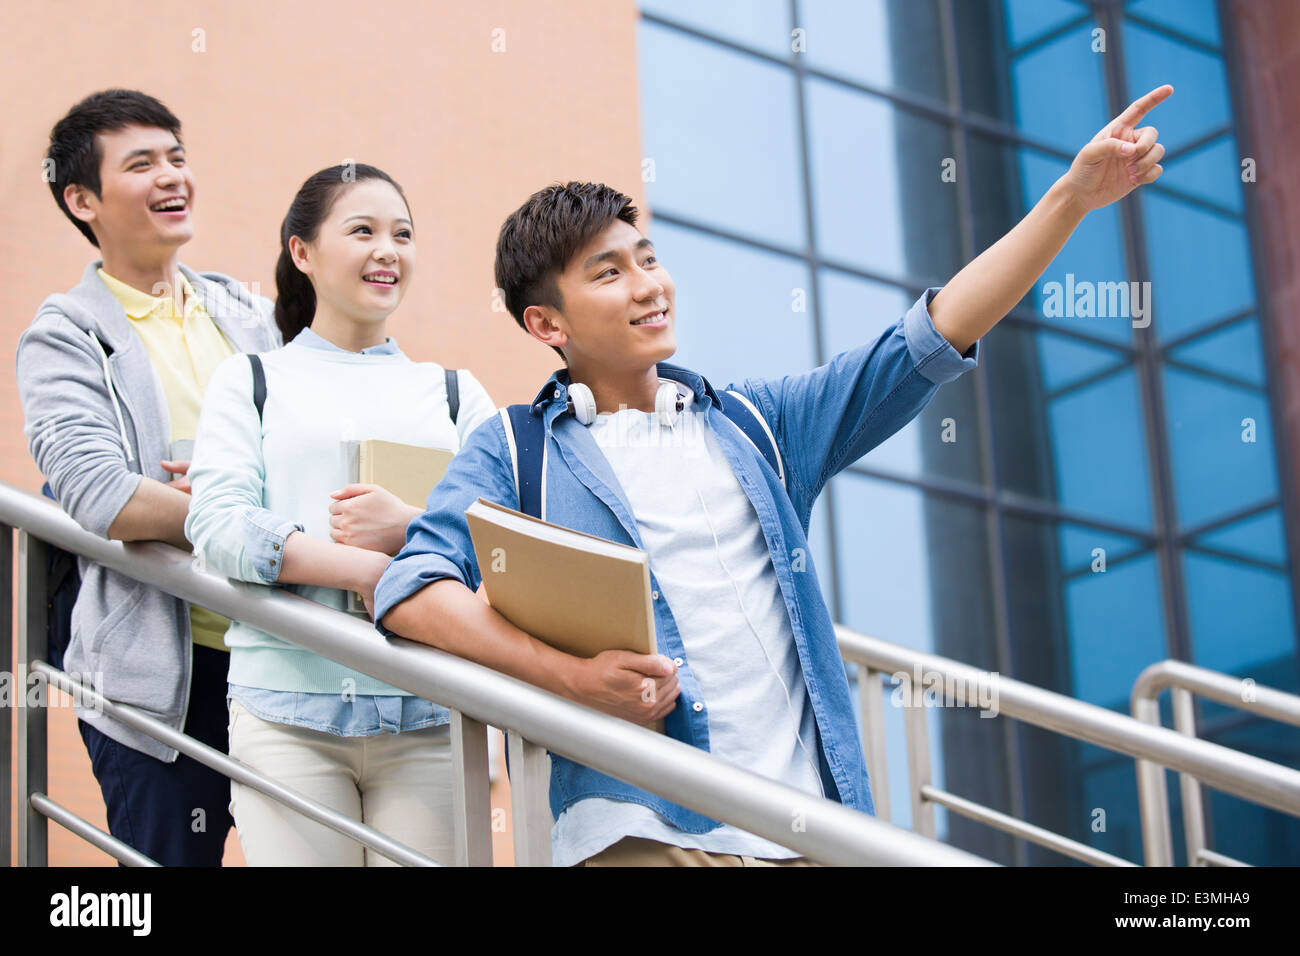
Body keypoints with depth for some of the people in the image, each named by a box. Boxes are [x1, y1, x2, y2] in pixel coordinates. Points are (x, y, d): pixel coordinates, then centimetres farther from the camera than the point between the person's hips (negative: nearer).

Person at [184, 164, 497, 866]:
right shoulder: (251, 381, 12)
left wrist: (410, 529, -13)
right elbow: (216, 525, -4)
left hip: (428, 719, 1)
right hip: (288, 708, -1)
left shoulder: (454, 392, 17)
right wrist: (369, 570, -16)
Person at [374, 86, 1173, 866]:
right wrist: (571, 674, -20)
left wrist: (1074, 196, 8)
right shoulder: (515, 451, 8)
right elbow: (412, 587, -6)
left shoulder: (754, 423, 18)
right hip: (641, 829, -3)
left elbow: (924, 345, 14)